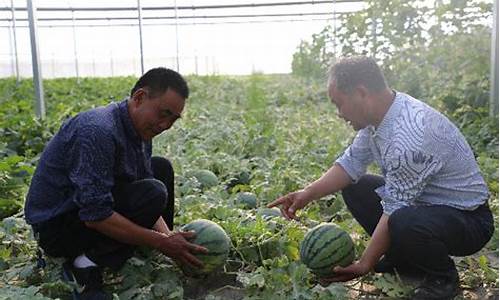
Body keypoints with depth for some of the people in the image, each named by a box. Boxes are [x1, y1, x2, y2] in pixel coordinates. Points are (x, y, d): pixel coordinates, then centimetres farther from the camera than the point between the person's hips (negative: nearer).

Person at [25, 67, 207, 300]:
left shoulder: (141, 131, 0)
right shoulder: (98, 132, -29)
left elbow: (146, 203, 2)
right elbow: (95, 216, -32)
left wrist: (168, 237, -13)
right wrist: (162, 242, -28)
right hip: (56, 226, -9)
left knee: (161, 167, 9)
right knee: (153, 191, -26)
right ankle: (88, 263, -17)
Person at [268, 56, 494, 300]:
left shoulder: (409, 136, -33)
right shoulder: (378, 114, -5)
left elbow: (394, 209, -28)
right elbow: (351, 163, 2)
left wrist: (364, 265, -21)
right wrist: (307, 194, -9)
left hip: (468, 218, -8)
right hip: (420, 201, 9)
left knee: (403, 223, -38)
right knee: (354, 187, 8)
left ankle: (443, 277, -4)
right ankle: (402, 260, 14)